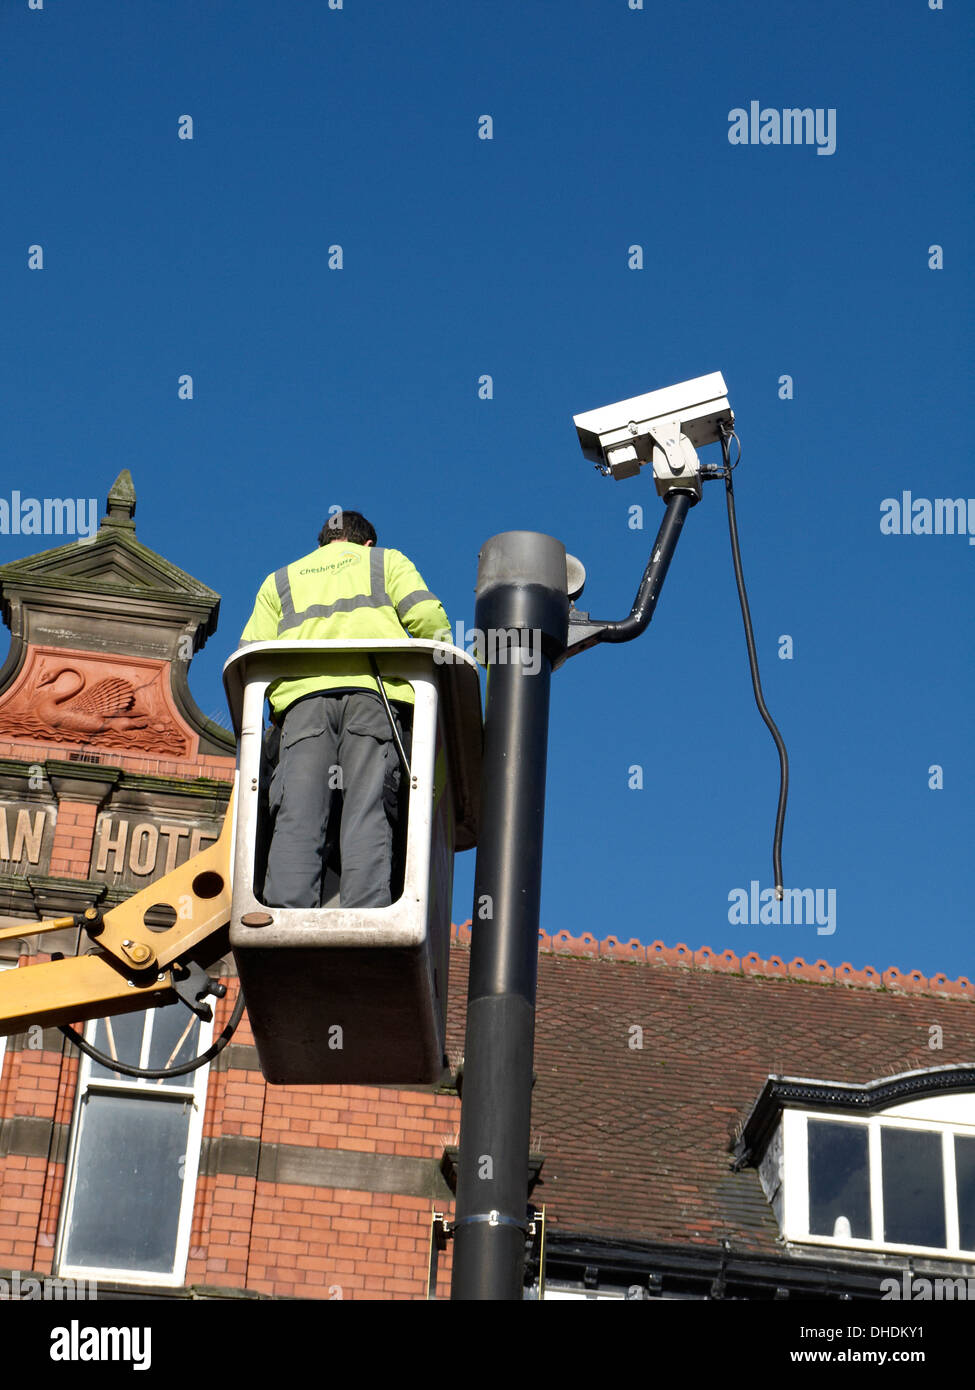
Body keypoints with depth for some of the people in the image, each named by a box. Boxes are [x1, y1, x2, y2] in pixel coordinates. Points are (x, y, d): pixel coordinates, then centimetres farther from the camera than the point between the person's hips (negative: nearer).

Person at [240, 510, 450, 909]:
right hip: (373, 689, -1)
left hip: (302, 694, 1)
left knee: (297, 817, -12)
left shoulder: (280, 580, 34)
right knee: (367, 812, -12)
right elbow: (427, 617, 8)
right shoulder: (386, 561, 28)